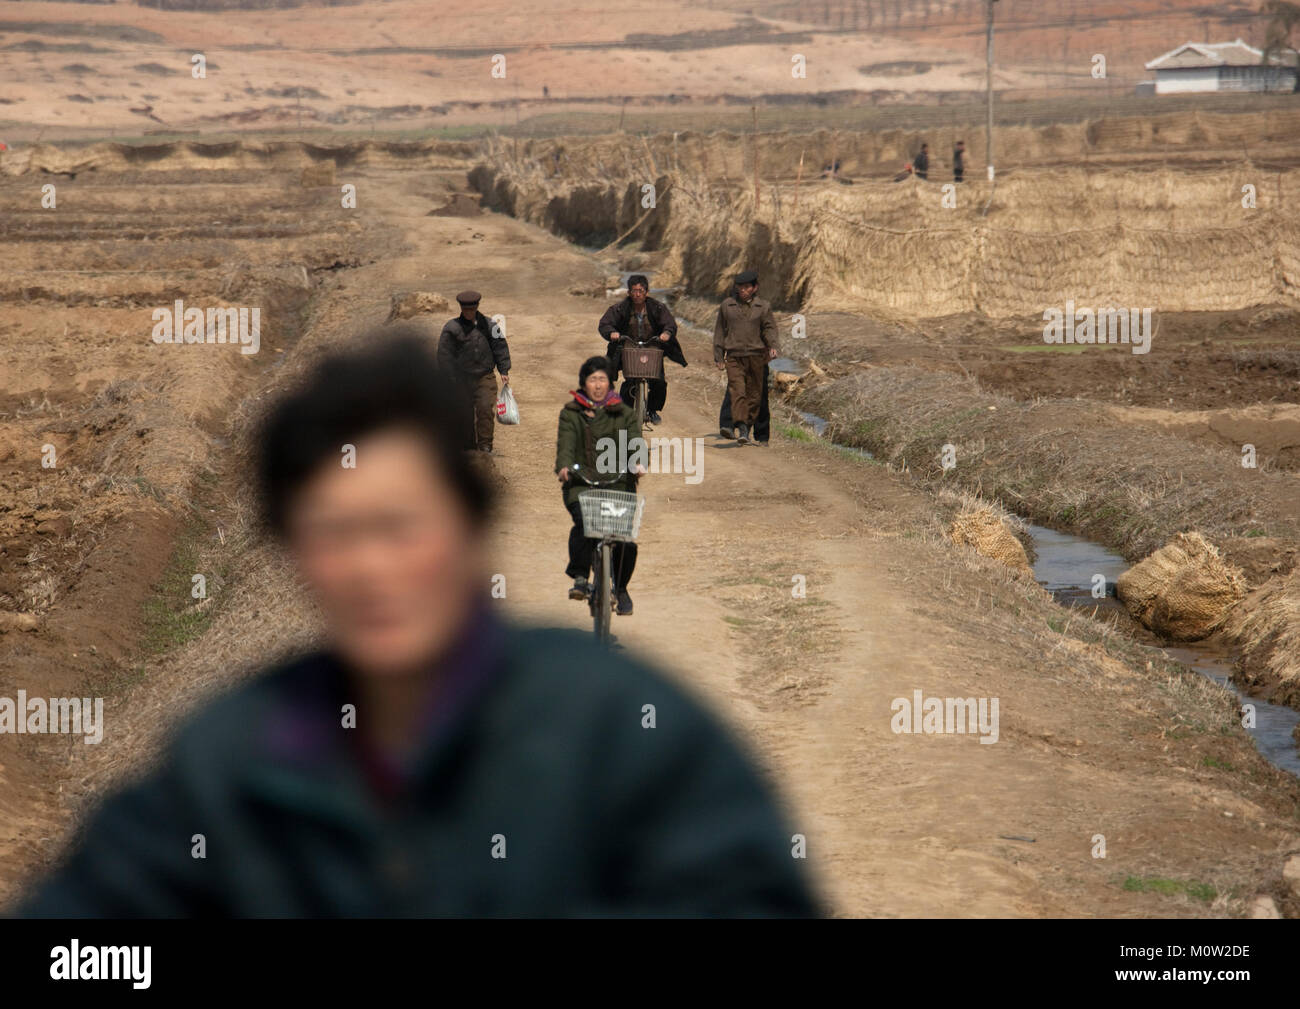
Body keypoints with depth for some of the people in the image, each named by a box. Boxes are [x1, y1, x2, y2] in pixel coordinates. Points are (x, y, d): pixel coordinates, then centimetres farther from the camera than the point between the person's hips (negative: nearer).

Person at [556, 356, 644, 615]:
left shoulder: (624, 414, 14)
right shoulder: (570, 414, 11)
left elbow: (634, 442, -2)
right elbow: (565, 444, -4)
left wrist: (638, 463, -25)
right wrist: (564, 467, -26)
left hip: (618, 482, 1)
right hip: (581, 483, -1)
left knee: (626, 538, -12)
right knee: (584, 523, -31)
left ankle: (620, 588, 12)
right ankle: (579, 576, -14)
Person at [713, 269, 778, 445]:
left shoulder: (763, 307, 8)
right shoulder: (727, 305, 7)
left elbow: (769, 327, 7)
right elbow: (720, 330, 12)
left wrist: (772, 345, -13)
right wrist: (718, 356, 8)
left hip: (756, 356, 2)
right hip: (734, 356, -2)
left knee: (754, 394, 5)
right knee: (737, 391, -16)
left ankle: (747, 427, 18)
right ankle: (740, 427, -27)